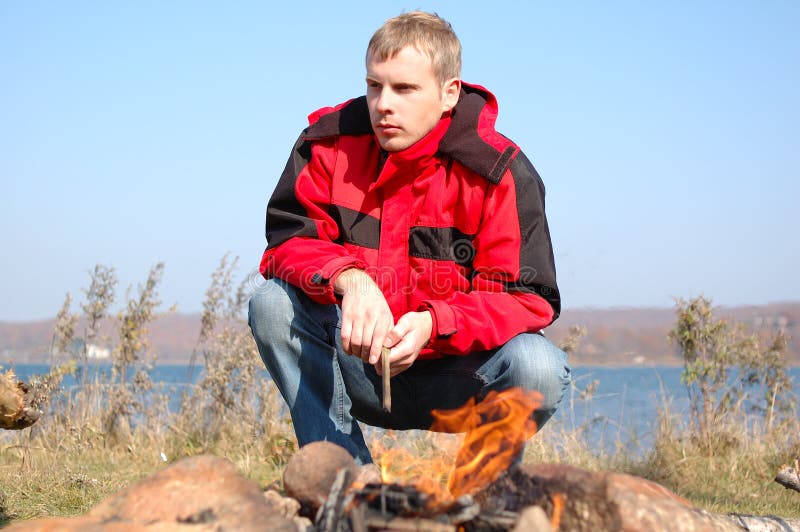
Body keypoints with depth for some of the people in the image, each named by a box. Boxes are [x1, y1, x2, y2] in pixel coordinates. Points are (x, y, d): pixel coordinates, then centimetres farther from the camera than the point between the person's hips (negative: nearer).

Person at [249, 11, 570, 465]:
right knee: (272, 303, -23)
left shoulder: (500, 172, -11)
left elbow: (529, 301, -15)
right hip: (358, 368, 2)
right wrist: (347, 279, -33)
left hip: (454, 380, -2)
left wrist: (433, 325, -33)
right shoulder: (329, 143, -3)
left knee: (538, 368, -32)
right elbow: (289, 242, -9)